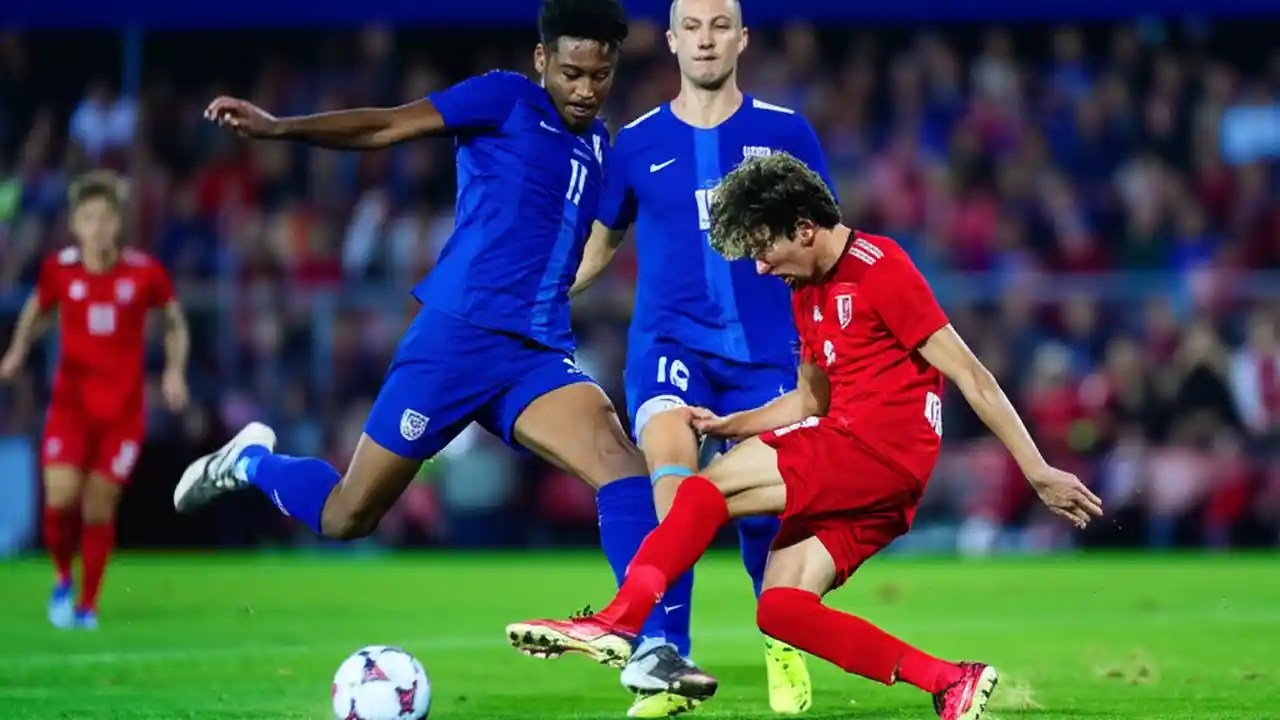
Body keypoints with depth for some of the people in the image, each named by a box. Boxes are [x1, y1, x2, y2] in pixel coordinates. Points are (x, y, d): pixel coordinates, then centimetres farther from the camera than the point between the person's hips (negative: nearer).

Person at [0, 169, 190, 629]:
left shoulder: (144, 272, -5)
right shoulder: (59, 269, -2)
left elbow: (175, 324, 10)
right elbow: (37, 310, 17)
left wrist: (175, 371, -5)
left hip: (124, 408, 0)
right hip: (71, 401, 0)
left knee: (99, 506, -1)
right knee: (60, 497, -14)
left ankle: (87, 604, 16)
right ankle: (62, 578, 16)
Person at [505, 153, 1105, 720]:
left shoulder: (879, 267, -9)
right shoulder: (807, 290, 18)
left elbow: (971, 377, -10)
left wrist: (1038, 472, -12)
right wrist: (726, 425, 16)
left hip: (884, 454, -9)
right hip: (848, 473, 9)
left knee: (712, 486, -13)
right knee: (780, 607, -4)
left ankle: (618, 621, -12)